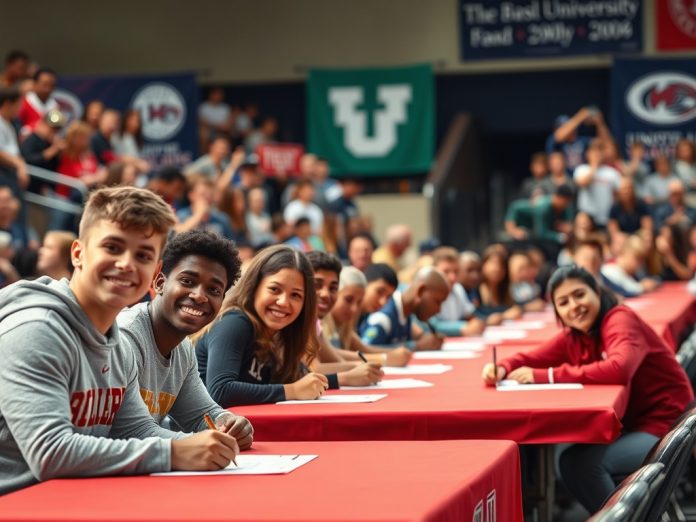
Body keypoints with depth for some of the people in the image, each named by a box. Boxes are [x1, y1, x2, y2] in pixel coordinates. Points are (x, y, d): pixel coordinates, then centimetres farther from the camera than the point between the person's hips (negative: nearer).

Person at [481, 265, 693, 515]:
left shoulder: (620, 319, -18)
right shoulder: (574, 336, 5)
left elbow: (619, 369, -35)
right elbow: (531, 359, 6)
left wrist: (546, 376, -31)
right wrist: (501, 369, -19)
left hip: (665, 426, -8)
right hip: (634, 426, 8)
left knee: (586, 462, -19)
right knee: (571, 461, -2)